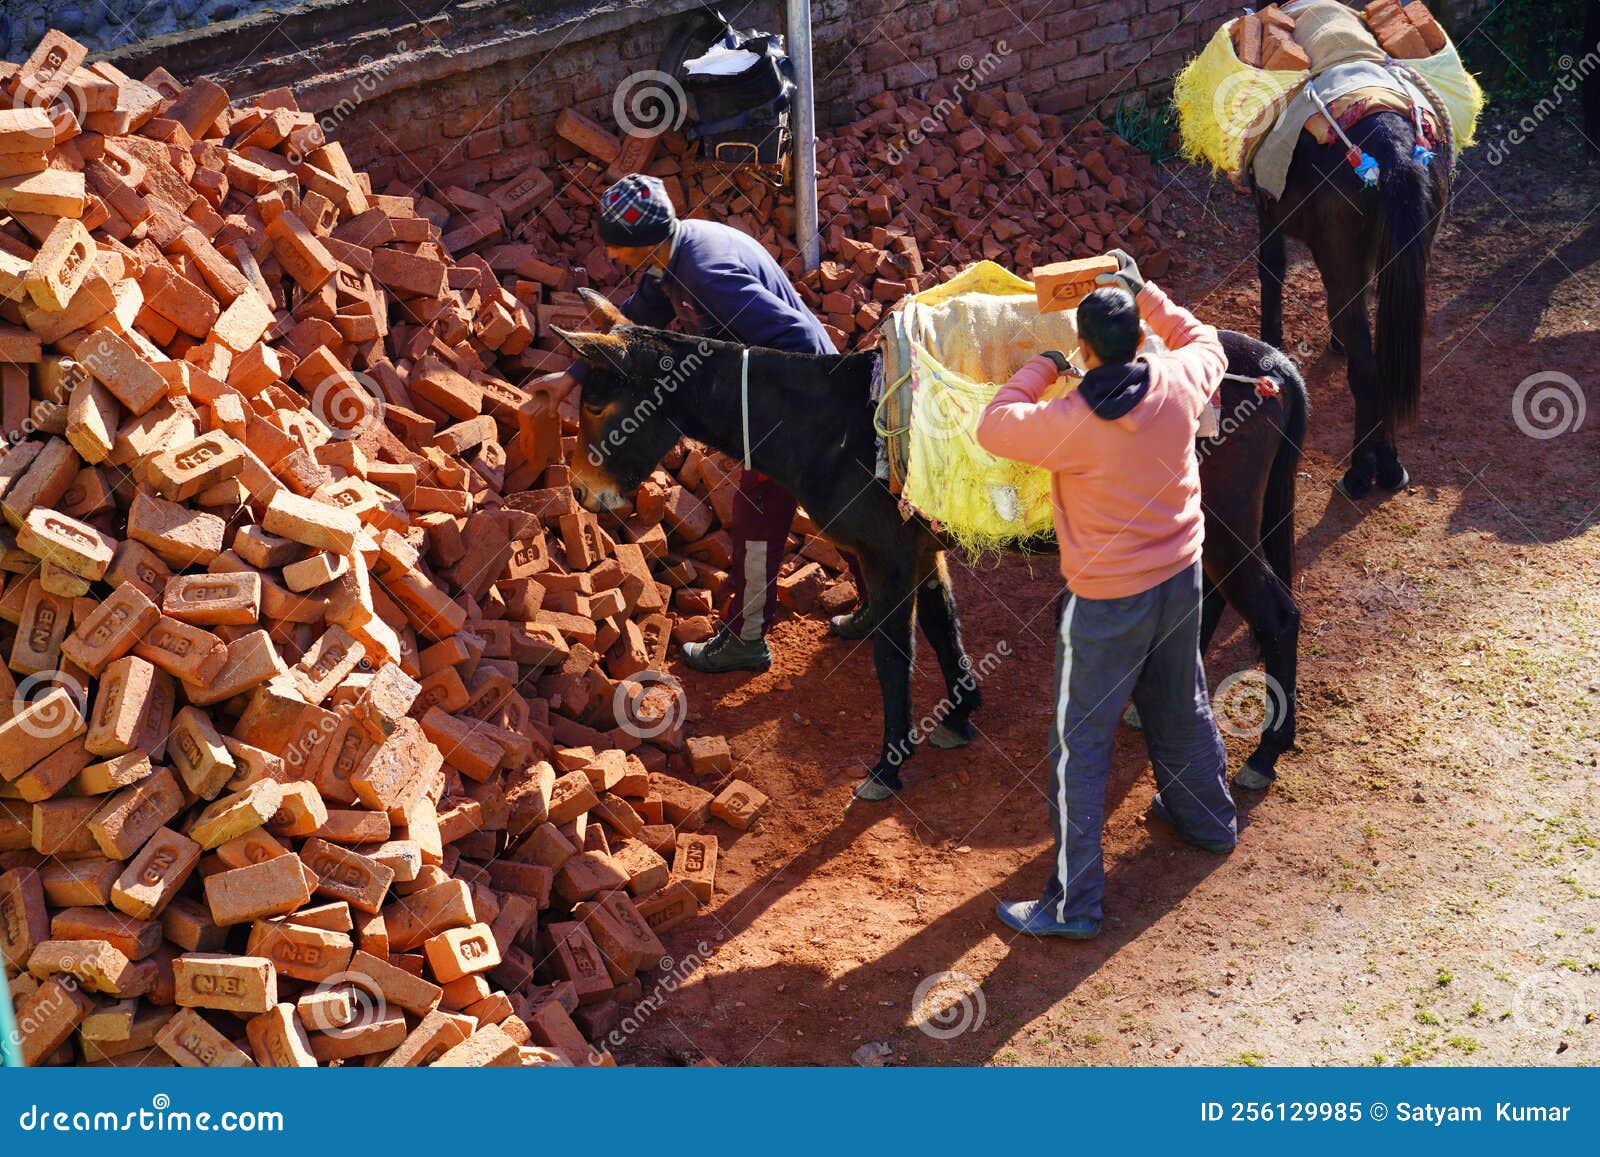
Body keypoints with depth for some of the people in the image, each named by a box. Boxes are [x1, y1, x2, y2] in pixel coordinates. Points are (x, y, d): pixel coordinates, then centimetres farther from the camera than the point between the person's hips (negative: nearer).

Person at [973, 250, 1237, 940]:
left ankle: (1074, 903, 7)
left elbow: (992, 429, -10)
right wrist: (1146, 295, 17)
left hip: (1108, 600, -6)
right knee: (1181, 706, 29)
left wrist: (1040, 368, 0)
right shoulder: (1180, 385, -10)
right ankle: (1206, 818, 52)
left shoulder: (1069, 422, -25)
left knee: (1081, 743, 3)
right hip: (1181, 576, 6)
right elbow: (1204, 342, 13)